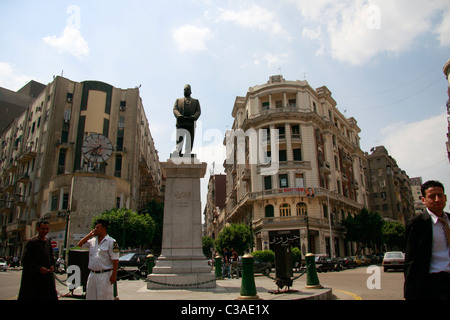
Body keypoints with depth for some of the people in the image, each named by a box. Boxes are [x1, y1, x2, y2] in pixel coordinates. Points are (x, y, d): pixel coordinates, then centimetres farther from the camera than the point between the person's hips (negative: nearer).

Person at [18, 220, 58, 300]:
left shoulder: (48, 242, 11)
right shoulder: (32, 242, -8)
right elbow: (26, 260, -13)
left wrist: (52, 266, 2)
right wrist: (39, 268, -18)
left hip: (47, 275, 6)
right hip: (33, 277, -6)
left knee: (49, 296, 5)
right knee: (31, 296, 0)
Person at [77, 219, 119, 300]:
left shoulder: (111, 242, -10)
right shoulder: (92, 240, 11)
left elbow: (115, 260, -13)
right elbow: (80, 244, 17)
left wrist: (114, 275, -18)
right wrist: (89, 235, 6)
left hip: (104, 275, -7)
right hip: (92, 274, 7)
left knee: (104, 297, -1)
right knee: (90, 297, 14)